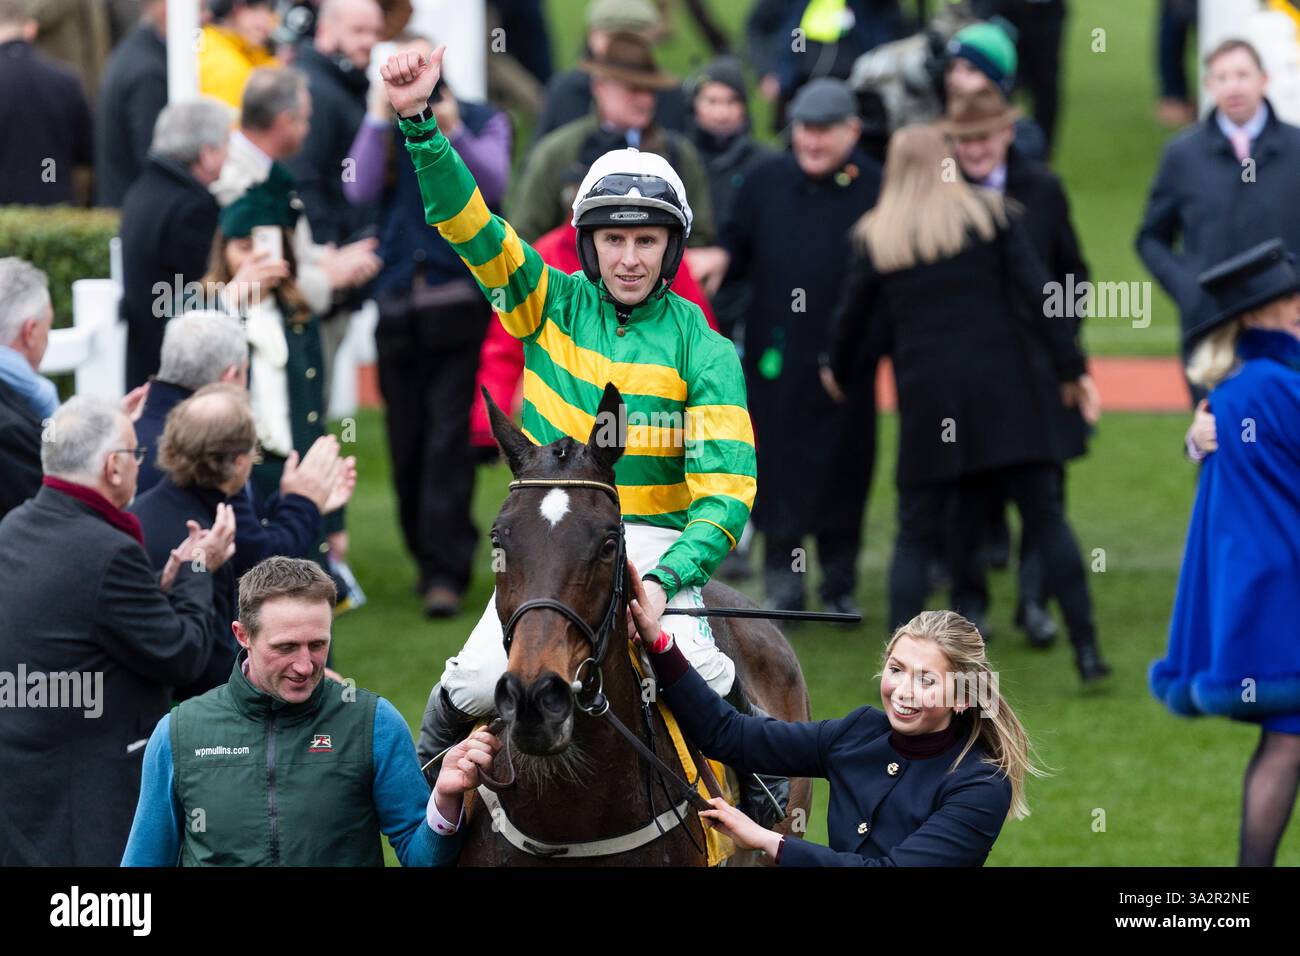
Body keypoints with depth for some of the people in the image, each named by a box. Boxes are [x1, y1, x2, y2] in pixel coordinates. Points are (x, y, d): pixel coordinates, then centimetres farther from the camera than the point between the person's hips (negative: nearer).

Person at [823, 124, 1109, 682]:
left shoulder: (876, 238, 7)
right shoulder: (987, 215, 4)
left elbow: (852, 316, 14)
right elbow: (1036, 293, -1)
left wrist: (838, 371, 34)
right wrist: (1067, 369, 3)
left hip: (926, 398, 1)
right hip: (1002, 386, 0)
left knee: (917, 534, 7)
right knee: (1045, 519, 3)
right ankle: (1086, 649, -3)